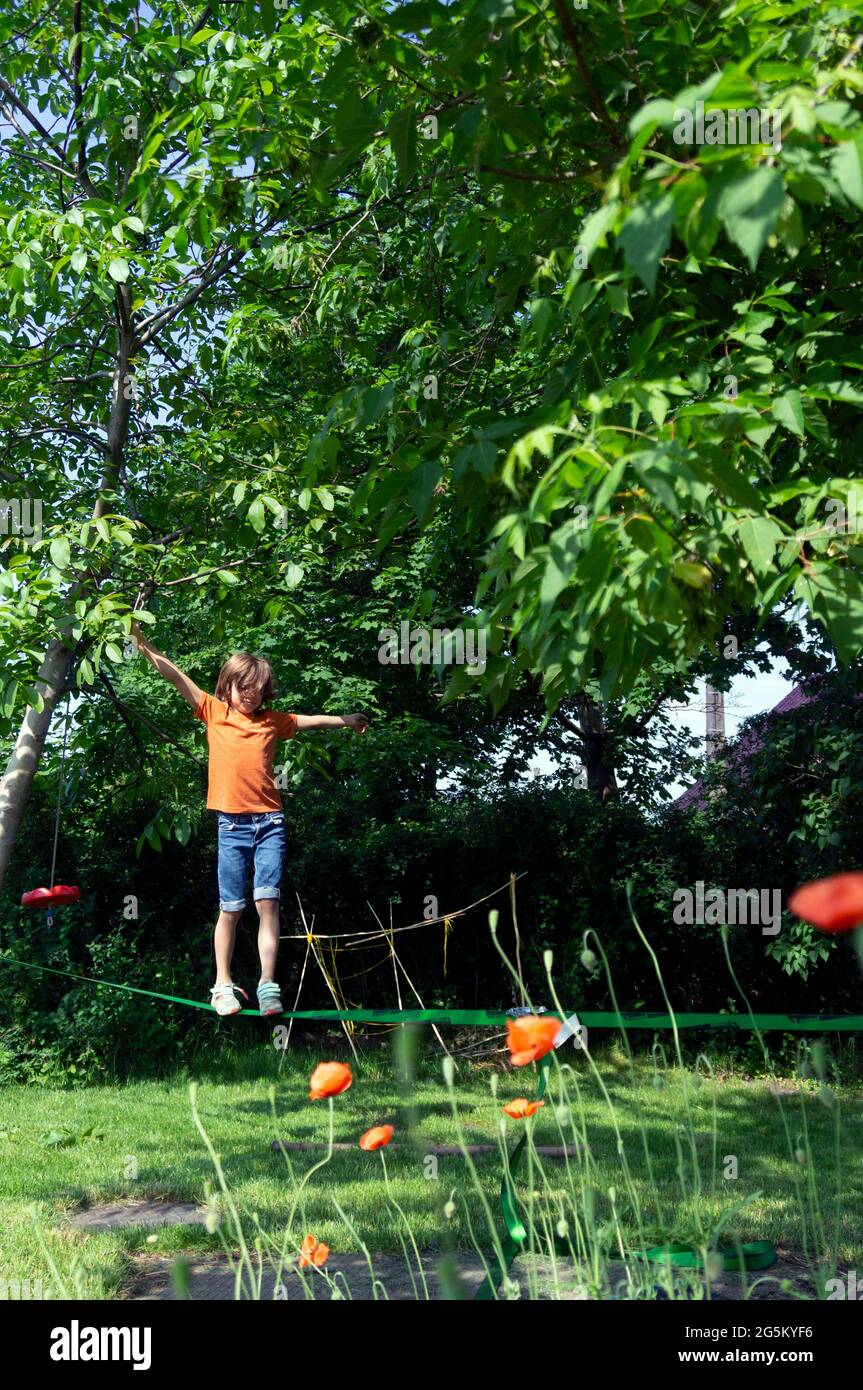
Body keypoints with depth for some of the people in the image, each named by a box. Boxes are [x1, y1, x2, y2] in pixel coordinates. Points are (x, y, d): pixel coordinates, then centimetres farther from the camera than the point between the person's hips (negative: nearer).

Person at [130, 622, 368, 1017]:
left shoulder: (272, 721, 12)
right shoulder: (214, 711, 7)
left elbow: (310, 720, 27)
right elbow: (174, 674, 2)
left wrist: (348, 720, 33)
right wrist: (141, 642, -3)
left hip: (269, 822, 1)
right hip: (232, 824, -1)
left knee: (267, 901, -9)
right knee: (231, 907, 2)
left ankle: (267, 984, -8)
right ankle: (223, 985, 13)